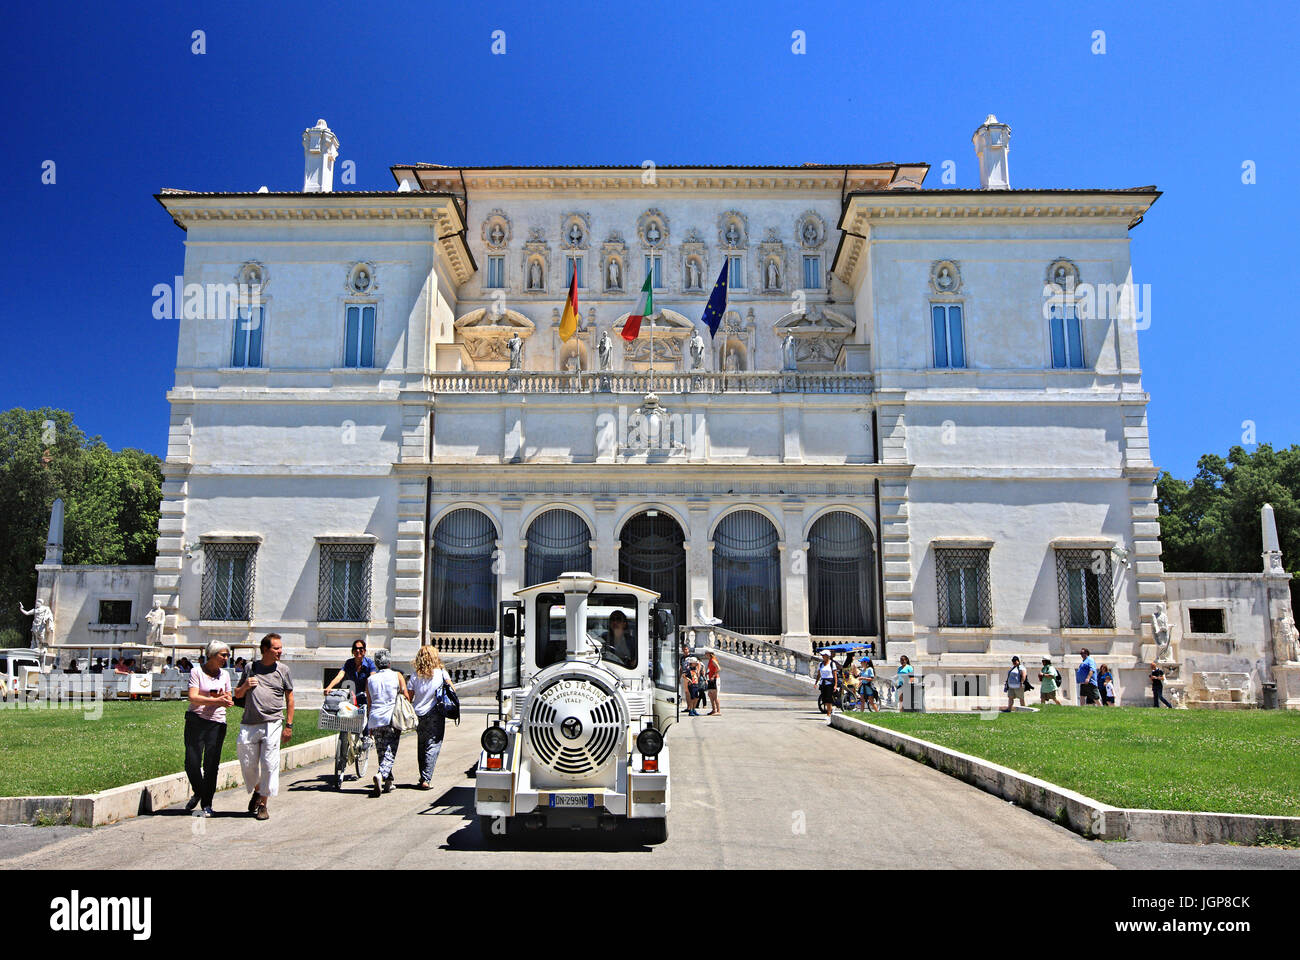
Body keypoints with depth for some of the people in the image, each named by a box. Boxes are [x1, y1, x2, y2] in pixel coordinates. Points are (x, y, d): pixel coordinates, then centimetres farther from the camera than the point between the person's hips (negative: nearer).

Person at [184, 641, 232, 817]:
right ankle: (198, 793, 26)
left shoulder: (224, 675, 12)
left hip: (217, 723, 3)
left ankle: (207, 804, 12)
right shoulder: (197, 672, -2)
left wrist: (225, 697, -6)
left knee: (211, 765, 0)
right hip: (196, 721, -3)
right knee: (192, 763, -3)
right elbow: (193, 697, -12)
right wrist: (217, 700, -23)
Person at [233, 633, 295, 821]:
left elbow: (289, 698, 9)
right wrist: (245, 686, -3)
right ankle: (256, 790, 35)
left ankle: (263, 804, 8)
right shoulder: (250, 668, 10)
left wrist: (289, 725, 4)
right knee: (248, 765, 7)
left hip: (272, 724, -2)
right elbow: (237, 694, 20)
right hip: (249, 724, 2)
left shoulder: (283, 670, 6)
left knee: (269, 765, -6)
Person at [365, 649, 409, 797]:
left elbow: (369, 703, 13)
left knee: (381, 753, 14)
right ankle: (381, 775, -26)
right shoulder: (397, 675, 1)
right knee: (390, 753, -3)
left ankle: (388, 782, 18)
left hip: (375, 719, 3)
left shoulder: (370, 679, 10)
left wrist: (370, 725, 19)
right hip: (392, 718, -3)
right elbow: (407, 697, -1)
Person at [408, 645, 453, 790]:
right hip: (435, 714, -3)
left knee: (421, 747, 16)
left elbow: (409, 698, 2)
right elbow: (452, 688, 5)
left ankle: (423, 777, 25)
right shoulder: (441, 672, -5)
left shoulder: (415, 676, 1)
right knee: (433, 747, 0)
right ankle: (426, 779, -7)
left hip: (419, 714, 3)